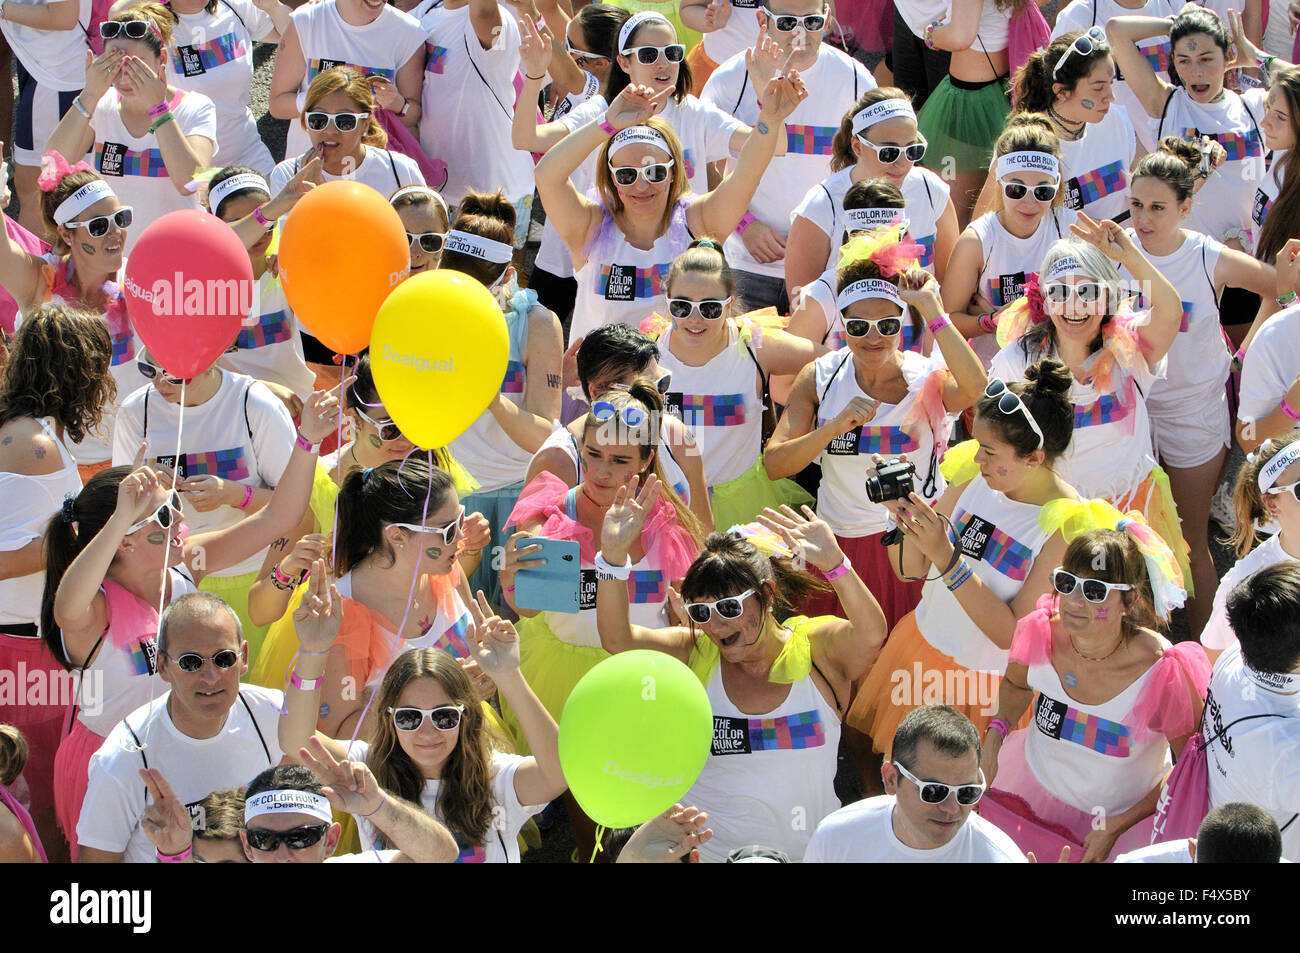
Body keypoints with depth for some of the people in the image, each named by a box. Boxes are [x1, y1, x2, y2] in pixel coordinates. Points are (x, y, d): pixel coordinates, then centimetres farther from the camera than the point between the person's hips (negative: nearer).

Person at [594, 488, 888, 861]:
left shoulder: (816, 647, -7)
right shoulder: (695, 653, 0)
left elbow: (870, 635, -27)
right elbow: (617, 639, -14)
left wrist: (834, 563, -43)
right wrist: (614, 555, -28)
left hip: (808, 852, 2)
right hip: (707, 851, -2)